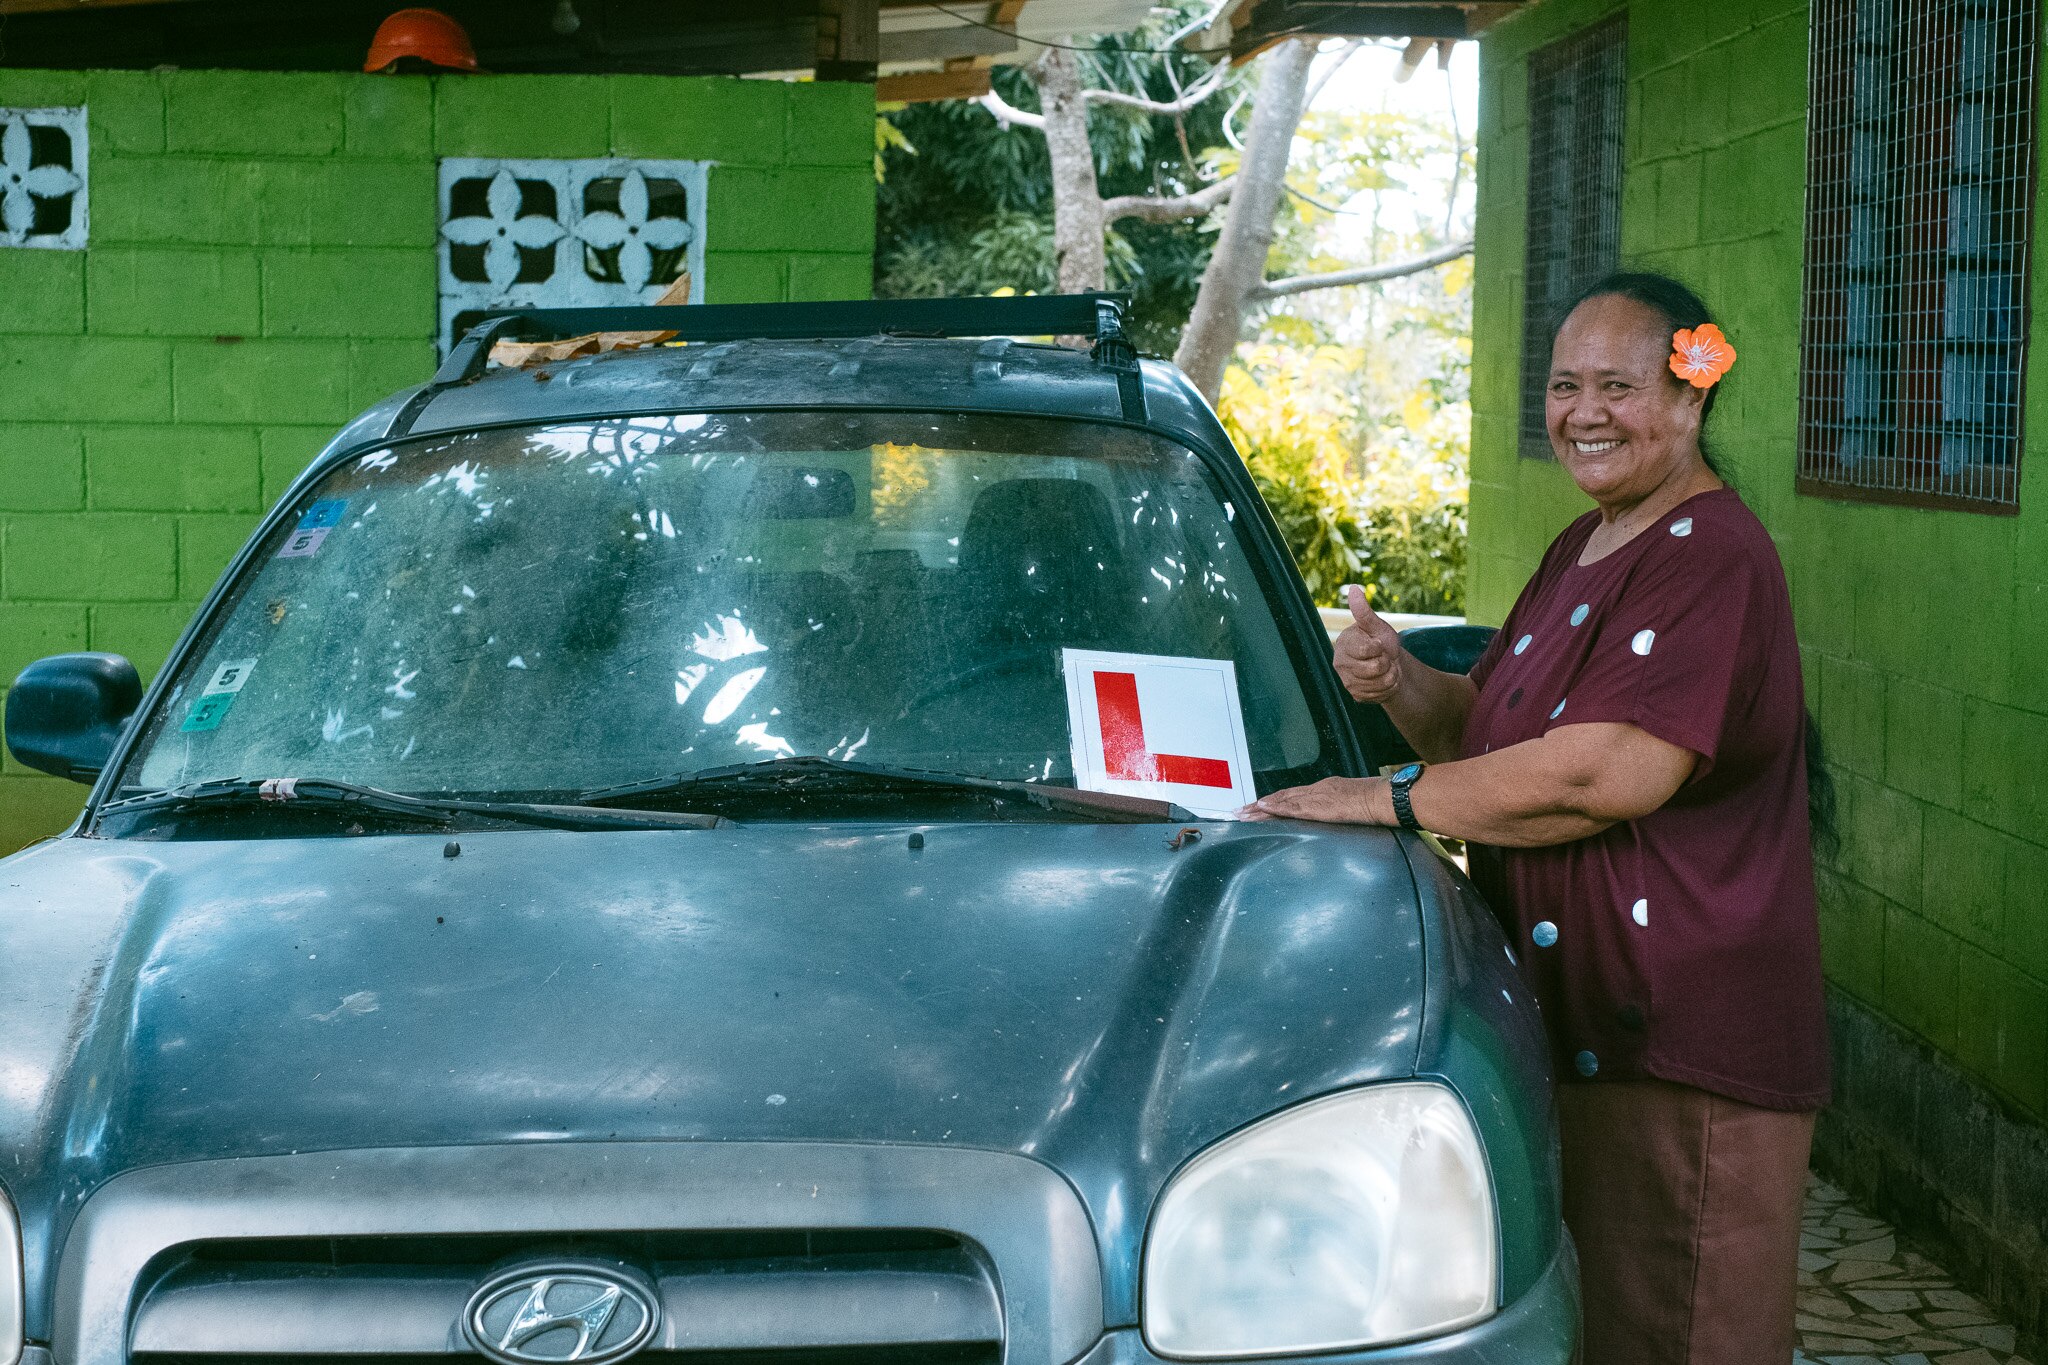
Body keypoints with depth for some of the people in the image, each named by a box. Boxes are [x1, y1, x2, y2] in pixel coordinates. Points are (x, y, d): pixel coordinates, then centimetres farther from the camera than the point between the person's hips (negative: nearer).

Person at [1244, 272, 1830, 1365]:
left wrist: (1393, 798, -18)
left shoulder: (1712, 558, -16)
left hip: (1685, 1047, -10)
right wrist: (1401, 687, -2)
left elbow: (1611, 775, -26)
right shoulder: (1579, 551, 17)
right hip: (1573, 1026, 10)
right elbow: (1490, 729, 21)